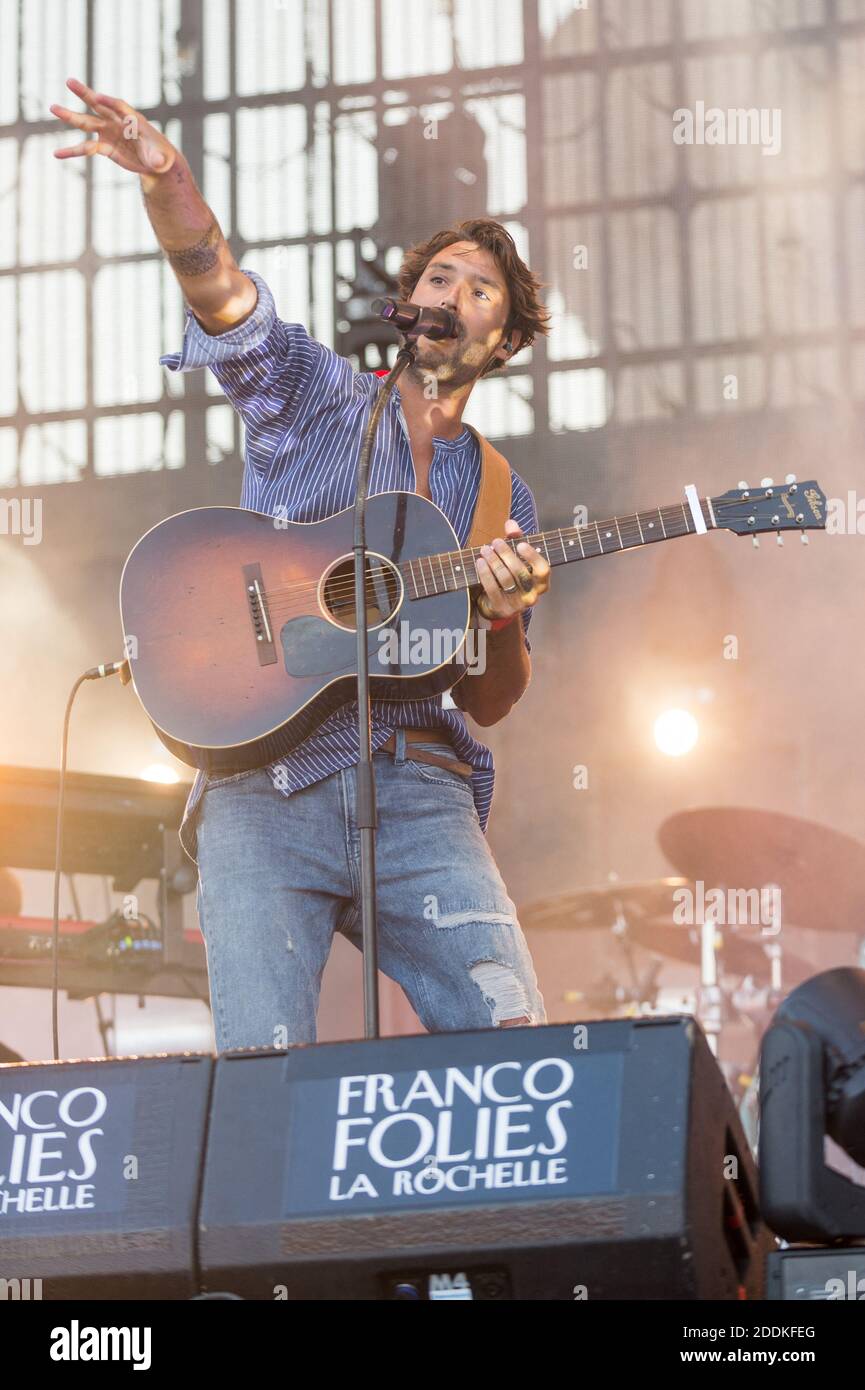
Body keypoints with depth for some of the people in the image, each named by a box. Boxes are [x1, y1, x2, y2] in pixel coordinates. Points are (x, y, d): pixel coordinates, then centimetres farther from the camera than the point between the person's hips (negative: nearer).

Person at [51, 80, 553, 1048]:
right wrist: (164, 177, -26)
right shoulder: (308, 394, 15)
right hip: (265, 784, -2)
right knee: (264, 1070, -18)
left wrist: (505, 617, -4)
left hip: (418, 791, 2)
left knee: (508, 1027, -17)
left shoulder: (501, 499, 21)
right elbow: (214, 280, -5)